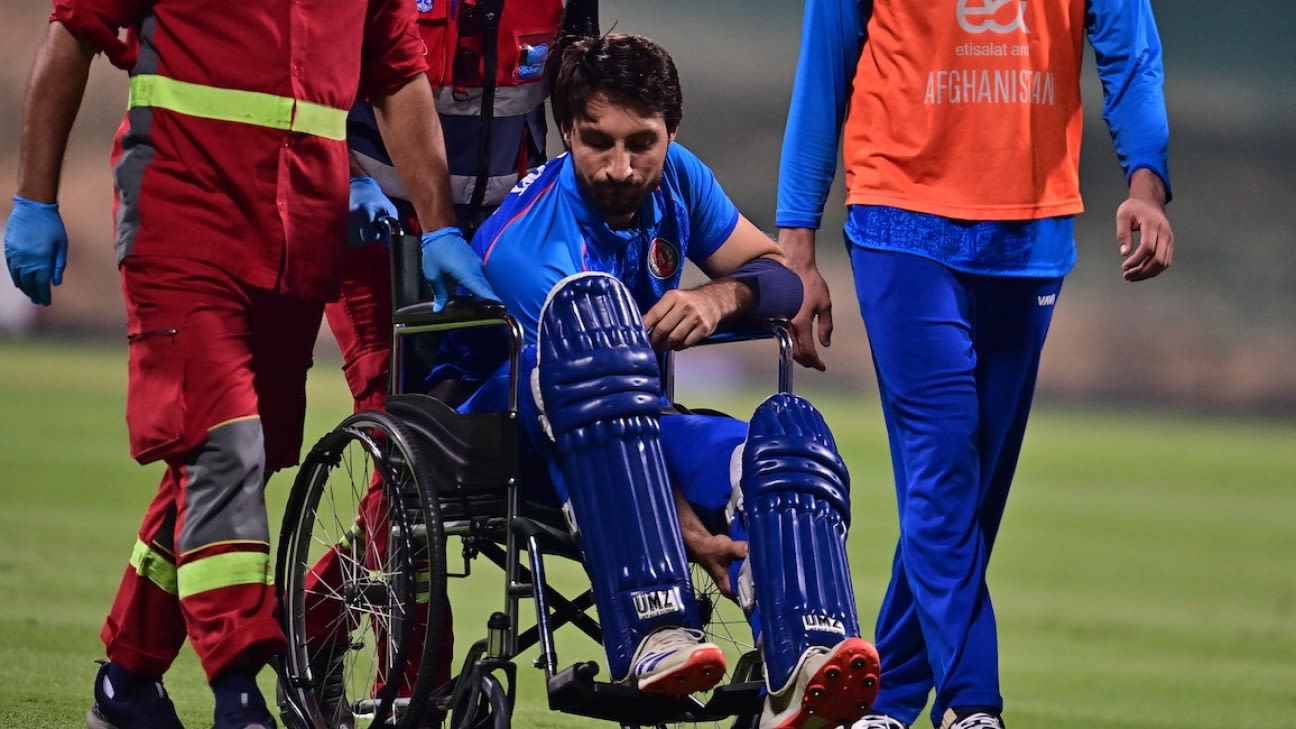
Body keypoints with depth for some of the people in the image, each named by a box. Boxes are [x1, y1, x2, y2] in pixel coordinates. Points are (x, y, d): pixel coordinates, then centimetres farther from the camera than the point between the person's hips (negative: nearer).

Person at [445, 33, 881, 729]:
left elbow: (780, 275, 6)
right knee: (590, 304, -37)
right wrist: (692, 535, -36)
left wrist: (719, 295, -20)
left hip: (642, 430, 6)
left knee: (789, 431, -24)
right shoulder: (529, 241, -23)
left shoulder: (674, 179, 0)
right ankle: (652, 634, -49)